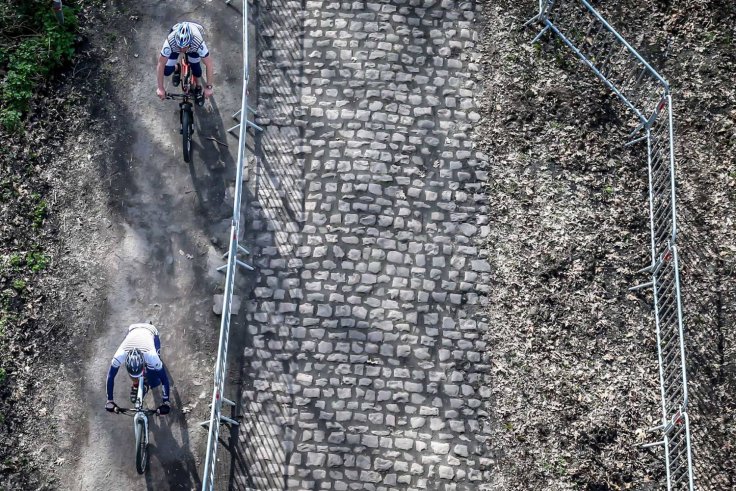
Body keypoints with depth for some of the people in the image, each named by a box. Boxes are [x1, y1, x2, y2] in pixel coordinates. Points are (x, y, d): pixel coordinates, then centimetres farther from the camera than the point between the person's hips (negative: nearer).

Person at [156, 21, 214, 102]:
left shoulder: (199, 43, -45)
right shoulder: (170, 41, -43)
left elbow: (209, 65, -37)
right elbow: (160, 65, -34)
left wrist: (208, 87, -37)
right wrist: (160, 88, -33)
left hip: (193, 47, 0)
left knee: (196, 71, -15)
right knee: (167, 71, -10)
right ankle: (177, 69, 27)